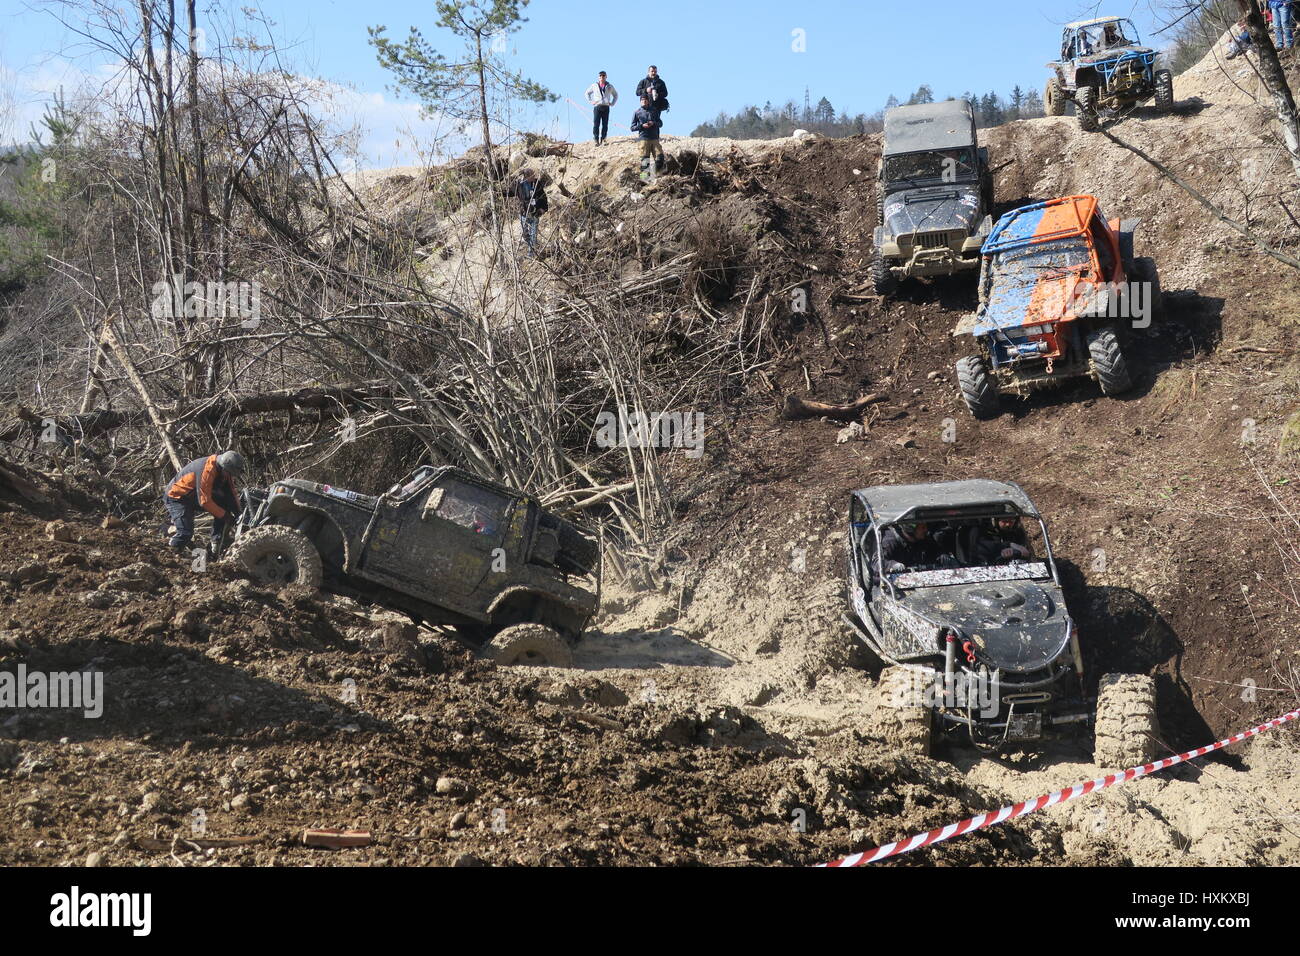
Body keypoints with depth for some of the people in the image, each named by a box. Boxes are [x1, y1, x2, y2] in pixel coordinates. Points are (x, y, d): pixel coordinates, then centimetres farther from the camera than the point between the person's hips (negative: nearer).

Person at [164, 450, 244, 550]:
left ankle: (218, 541, 2)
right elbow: (204, 501, -31)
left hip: (193, 496, 9)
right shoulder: (207, 470, -34)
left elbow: (232, 492, 5)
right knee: (185, 532, -24)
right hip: (177, 497, -9)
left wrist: (237, 512, -6)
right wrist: (224, 515, -23)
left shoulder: (224, 472, -8)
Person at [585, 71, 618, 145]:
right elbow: (587, 93, 23)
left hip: (606, 107, 1)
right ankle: (596, 139, -12)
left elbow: (616, 95, 24)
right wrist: (590, 101, 9)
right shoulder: (594, 86, 12)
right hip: (597, 107, -1)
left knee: (605, 124, -2)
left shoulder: (609, 86, 13)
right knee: (596, 124, -11)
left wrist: (612, 103, 10)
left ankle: (603, 139, 4)